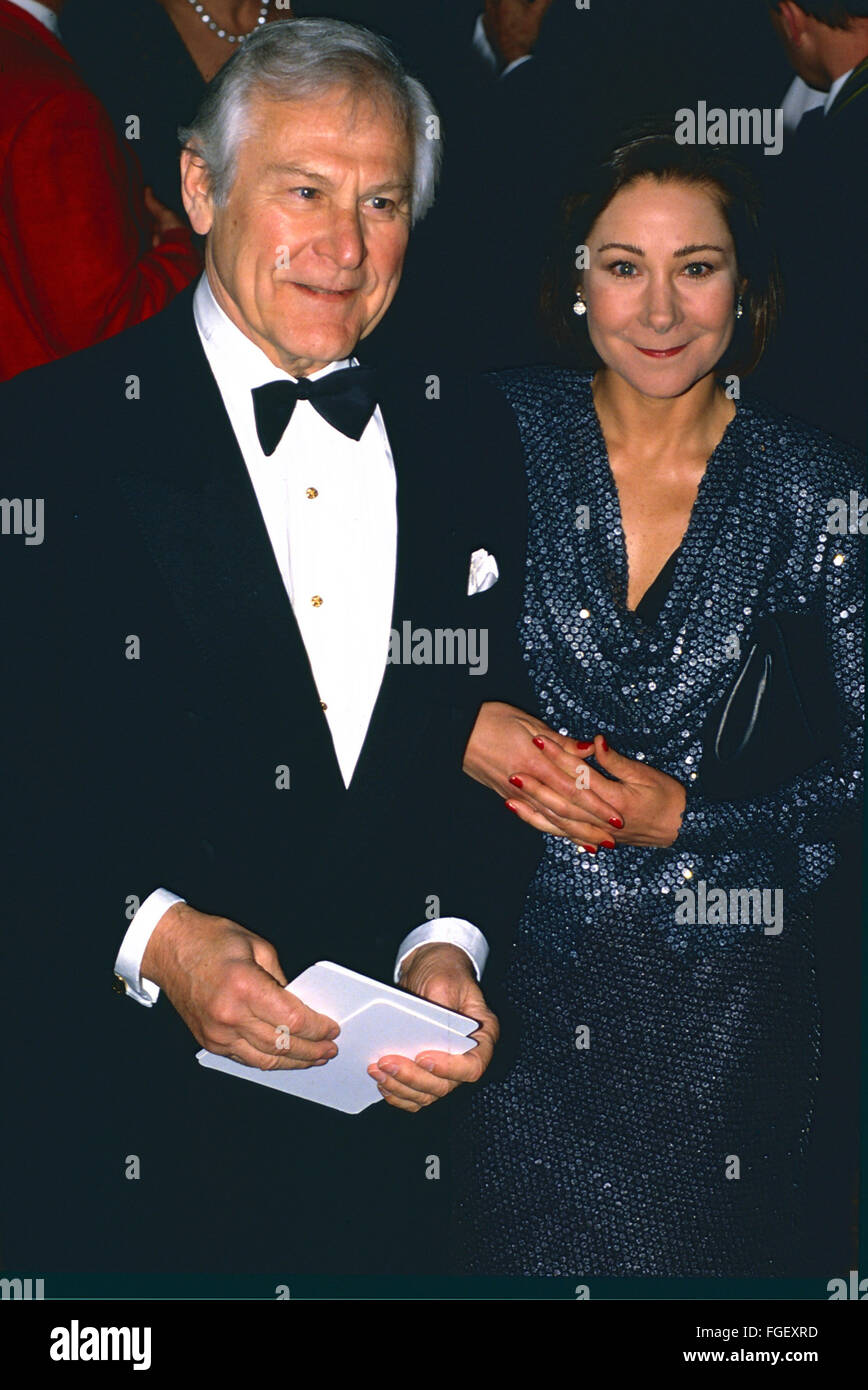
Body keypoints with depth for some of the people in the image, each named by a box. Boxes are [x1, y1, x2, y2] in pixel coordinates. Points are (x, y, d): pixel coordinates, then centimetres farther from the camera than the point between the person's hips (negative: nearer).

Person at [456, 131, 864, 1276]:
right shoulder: (503, 433, -5)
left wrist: (687, 817, -15)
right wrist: (455, 725, -16)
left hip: (723, 977, 0)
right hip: (521, 954, 1)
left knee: (703, 1252, 14)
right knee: (514, 1244, 14)